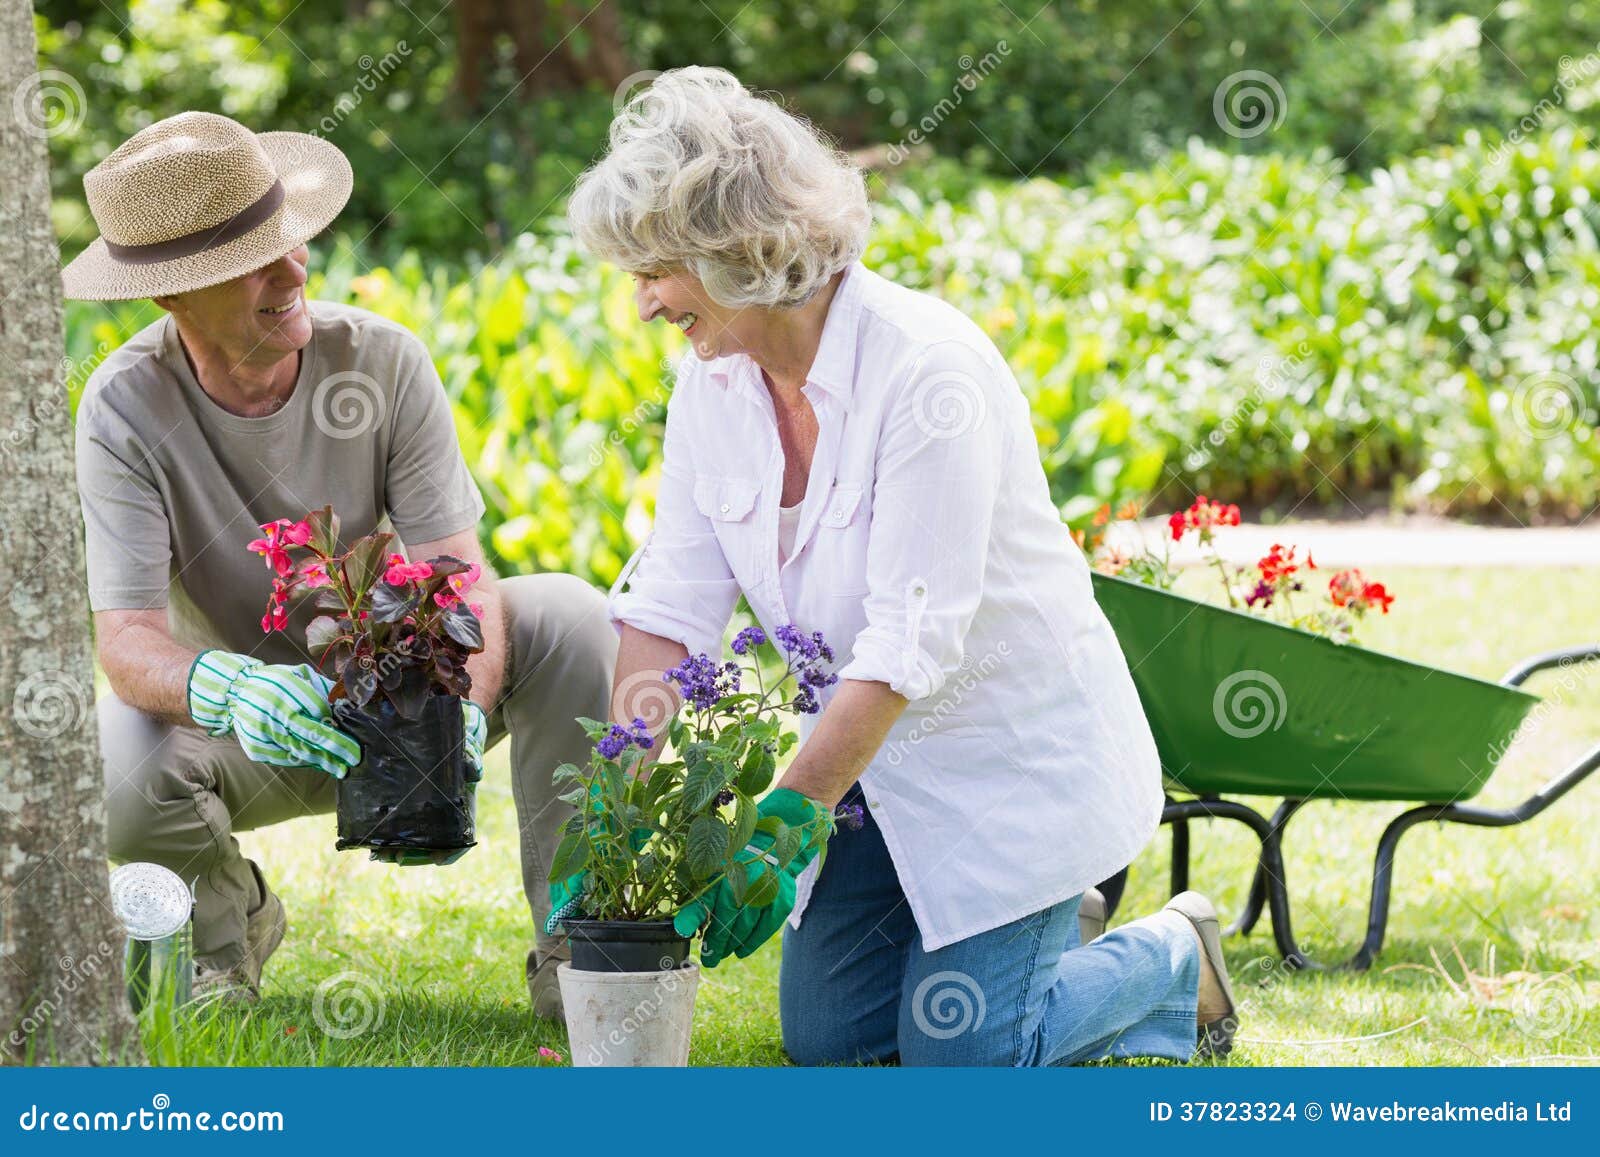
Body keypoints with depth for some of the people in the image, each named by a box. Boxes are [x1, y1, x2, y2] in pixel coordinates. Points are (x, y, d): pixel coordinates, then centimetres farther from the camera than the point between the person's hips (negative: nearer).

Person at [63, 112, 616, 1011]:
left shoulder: (384, 359, -16)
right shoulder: (124, 410, -21)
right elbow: (128, 638, -28)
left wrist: (462, 715, -43)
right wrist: (229, 691, -52)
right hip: (247, 732, -1)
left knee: (571, 618, -26)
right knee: (113, 774, -34)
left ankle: (577, 947, -14)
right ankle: (233, 920, 3)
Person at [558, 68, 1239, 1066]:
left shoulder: (924, 365, -27)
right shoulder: (713, 387, -4)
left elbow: (911, 642, -30)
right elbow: (669, 610, -5)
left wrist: (786, 821, -32)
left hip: (1015, 749, -7)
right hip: (878, 758, 7)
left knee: (958, 1054, -8)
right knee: (825, 1039, 5)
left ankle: (1173, 959, 18)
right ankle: (1023, 951, 30)